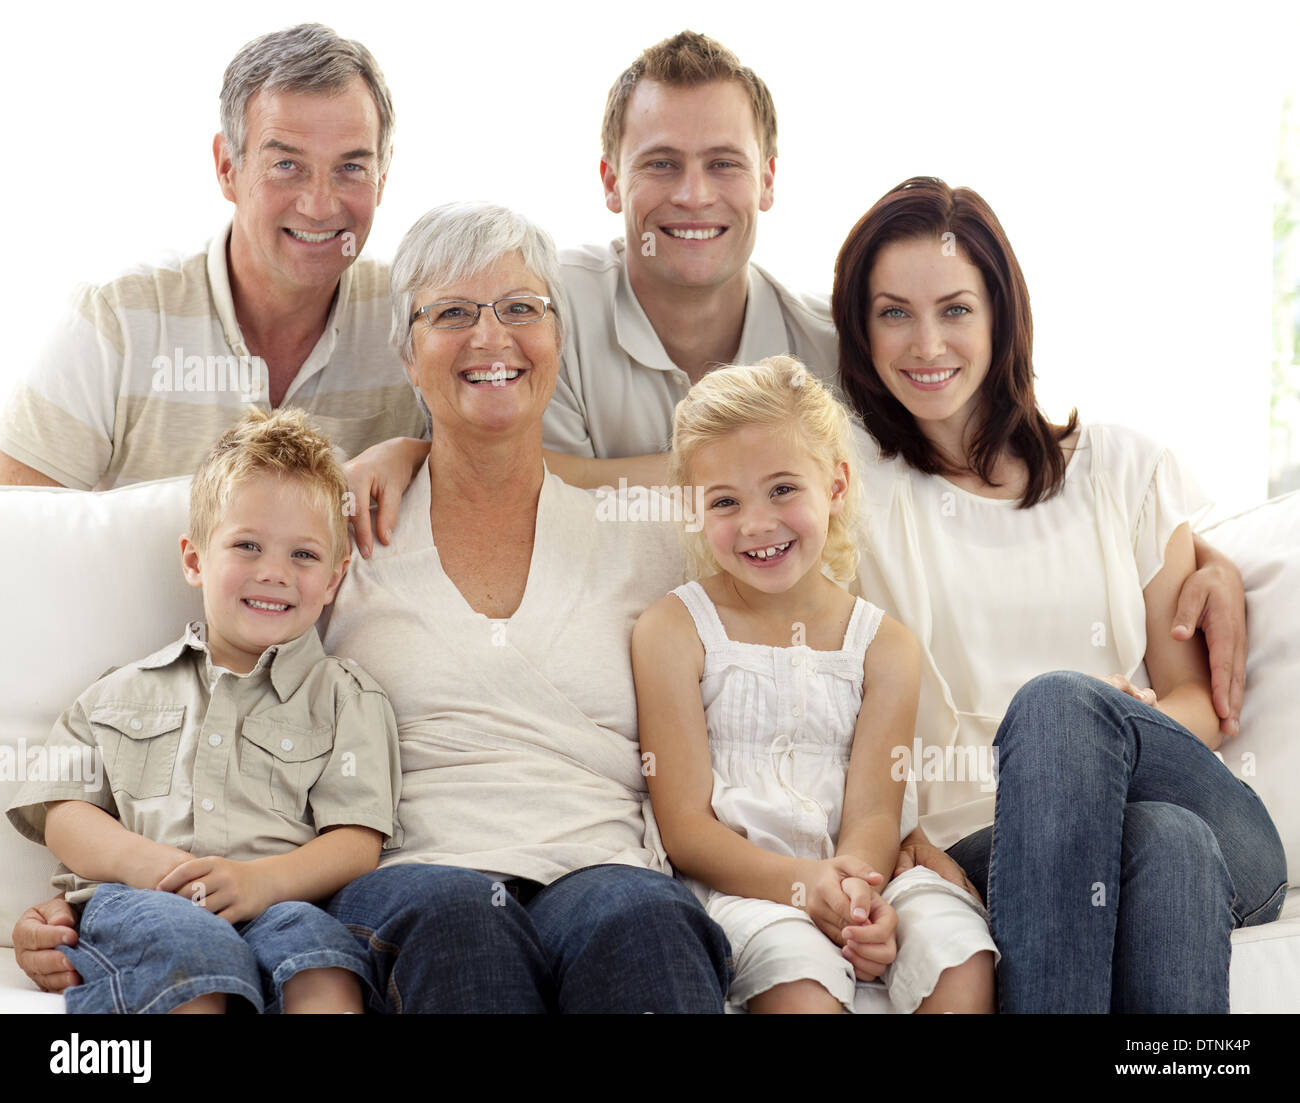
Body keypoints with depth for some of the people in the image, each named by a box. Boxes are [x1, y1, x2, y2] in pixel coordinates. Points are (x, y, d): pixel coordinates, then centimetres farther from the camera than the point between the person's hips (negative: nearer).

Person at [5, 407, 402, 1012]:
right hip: (134, 900, 1)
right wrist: (143, 860, -8)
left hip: (278, 907, -1)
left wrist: (264, 879, -16)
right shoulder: (126, 691, 26)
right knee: (189, 942, -37)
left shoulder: (346, 697, 19)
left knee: (319, 956, -38)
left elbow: (357, 841, 6)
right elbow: (61, 811, 16)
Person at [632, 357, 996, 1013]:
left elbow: (872, 815, -1)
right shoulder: (675, 630, 3)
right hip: (738, 884, -3)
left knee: (961, 955, -27)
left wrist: (849, 887, -26)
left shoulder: (883, 644, 10)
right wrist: (803, 884, -22)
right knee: (795, 964, -35)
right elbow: (686, 828, -4)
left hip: (861, 875, 3)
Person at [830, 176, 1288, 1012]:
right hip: (985, 848, -2)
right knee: (1166, 839, -36)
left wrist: (1119, 724, -11)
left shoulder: (1123, 469, 15)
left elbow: (1197, 699, 13)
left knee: (1058, 699, -33)